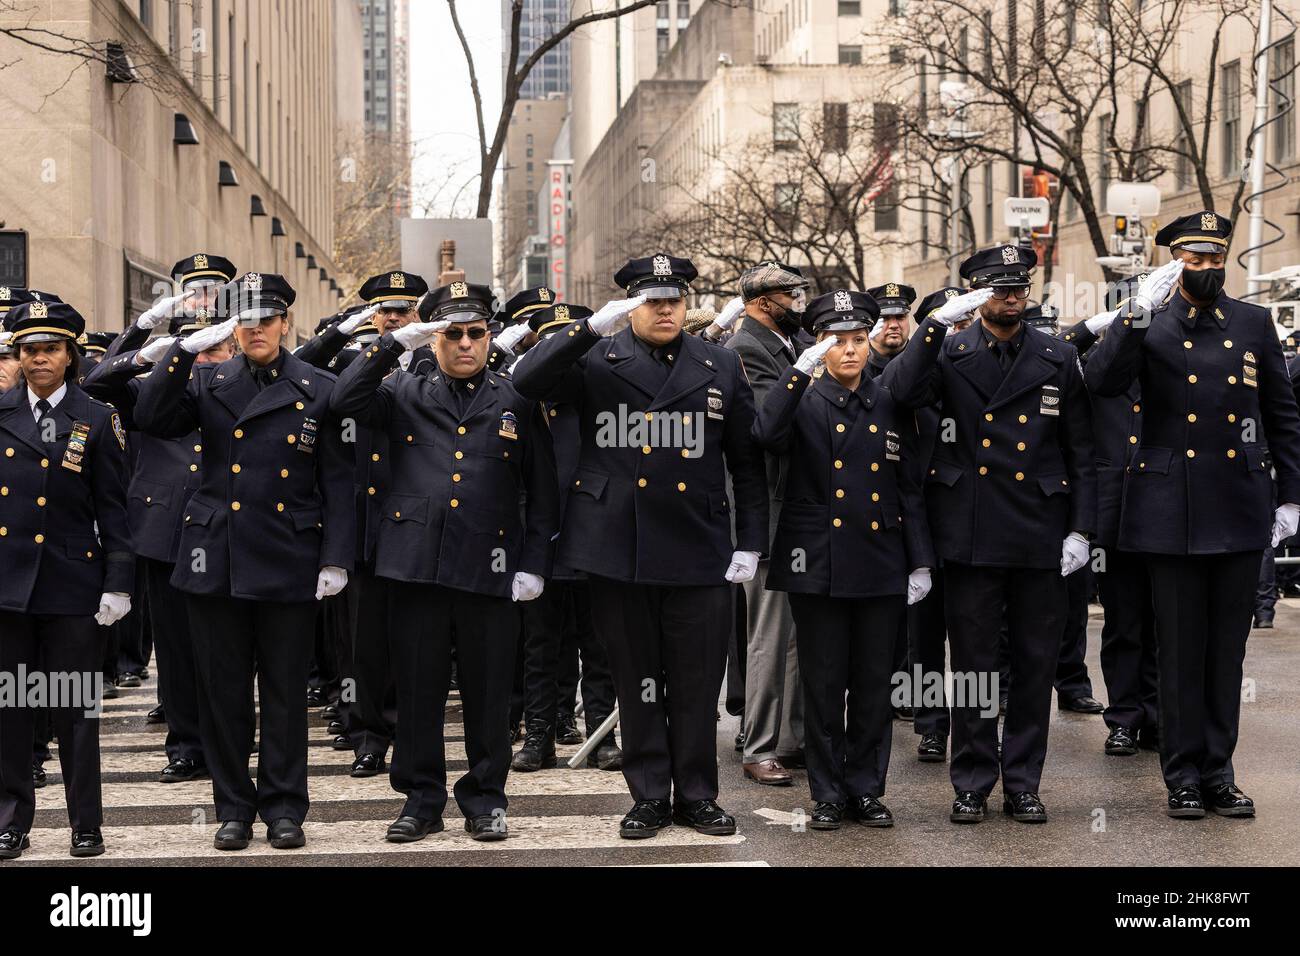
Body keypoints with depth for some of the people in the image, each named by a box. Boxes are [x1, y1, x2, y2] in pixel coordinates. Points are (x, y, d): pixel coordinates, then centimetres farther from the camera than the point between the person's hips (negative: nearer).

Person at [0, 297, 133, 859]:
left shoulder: (97, 421, 1)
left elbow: (112, 509, 1)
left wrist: (119, 581, -4)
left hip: (71, 582, -2)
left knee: (76, 708, 2)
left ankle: (86, 824, 12)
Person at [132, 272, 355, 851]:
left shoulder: (319, 391, 2)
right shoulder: (208, 382, 7)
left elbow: (338, 483, 1)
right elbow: (151, 420, -9)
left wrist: (336, 559, -6)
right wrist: (186, 350, -15)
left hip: (289, 567, -2)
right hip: (216, 562, 2)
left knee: (284, 693, 5)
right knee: (223, 691, 7)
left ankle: (284, 808, 15)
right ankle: (234, 808, 17)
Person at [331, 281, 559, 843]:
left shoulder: (516, 402, 9)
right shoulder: (405, 396, 12)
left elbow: (542, 492, 9)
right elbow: (346, 401, -6)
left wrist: (533, 564, 1)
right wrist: (395, 343, -8)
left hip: (490, 569, -1)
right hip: (417, 564, 1)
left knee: (488, 692, 5)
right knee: (418, 690, 5)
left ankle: (485, 800, 17)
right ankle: (421, 800, 16)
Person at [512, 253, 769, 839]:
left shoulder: (721, 368, 8)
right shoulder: (597, 361, 3)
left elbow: (747, 462, 10)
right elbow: (527, 382, -14)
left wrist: (750, 543, 3)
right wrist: (592, 326, -21)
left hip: (698, 551, 1)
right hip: (618, 548, -1)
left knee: (697, 682, 5)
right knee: (637, 681, 8)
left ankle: (697, 795, 18)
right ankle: (649, 796, 18)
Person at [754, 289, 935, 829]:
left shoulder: (891, 405, 8)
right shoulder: (802, 401, 1)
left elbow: (910, 489, 9)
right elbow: (767, 436, -22)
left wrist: (921, 562, 4)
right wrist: (800, 371, -26)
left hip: (881, 568, 2)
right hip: (817, 566, -2)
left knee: (875, 684, 6)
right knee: (823, 685, 3)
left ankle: (866, 790, 17)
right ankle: (828, 795, 14)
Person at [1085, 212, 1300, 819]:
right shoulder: (1148, 325, 0)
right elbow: (1103, 382, -17)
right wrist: (1139, 314, -27)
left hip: (1241, 512, 2)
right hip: (1172, 512, -2)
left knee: (1226, 647, 8)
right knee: (1180, 648, 4)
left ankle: (1218, 772, 16)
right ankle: (1183, 775, 13)